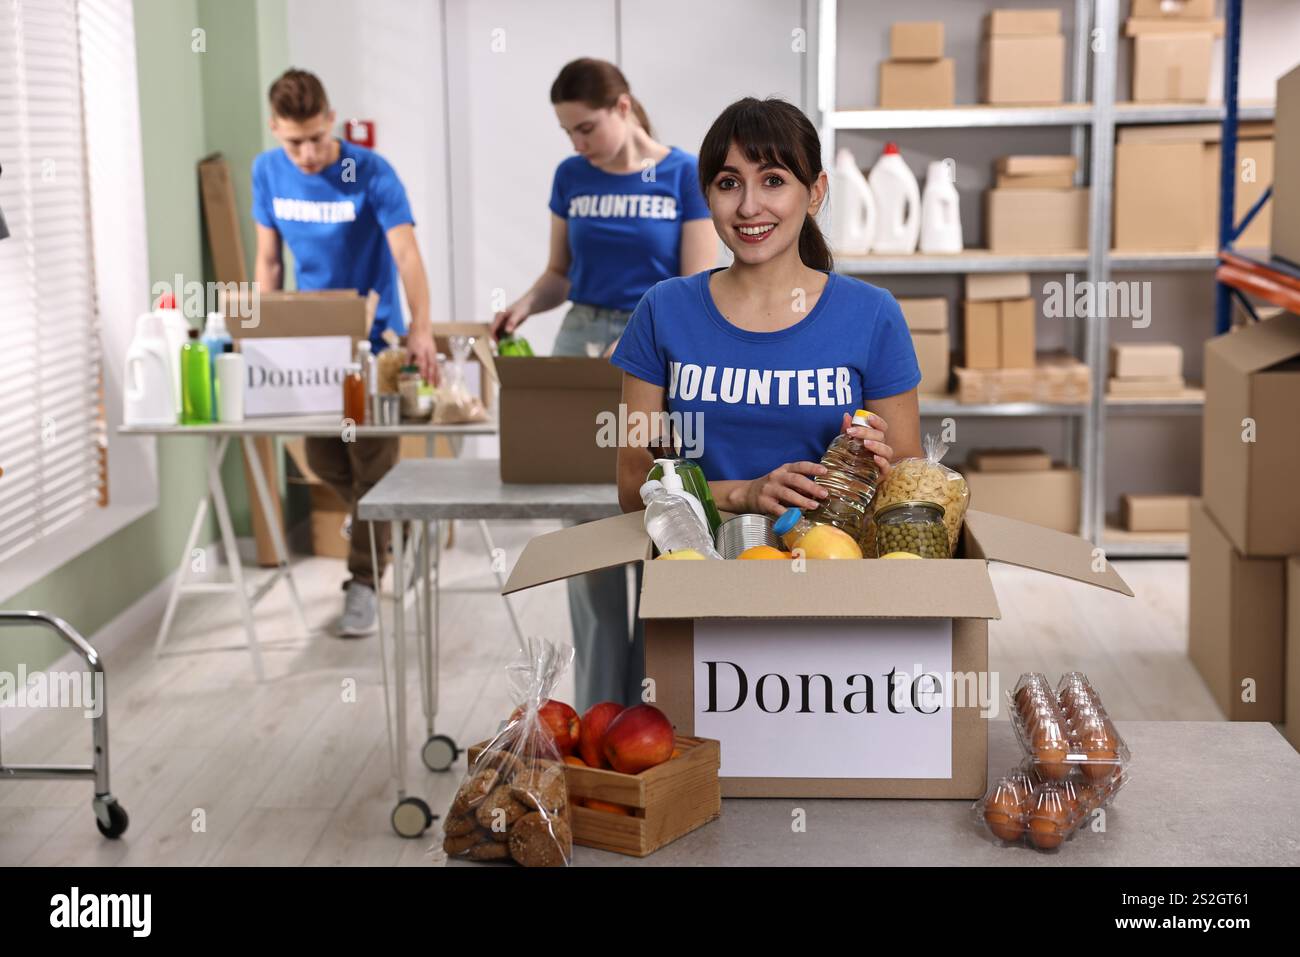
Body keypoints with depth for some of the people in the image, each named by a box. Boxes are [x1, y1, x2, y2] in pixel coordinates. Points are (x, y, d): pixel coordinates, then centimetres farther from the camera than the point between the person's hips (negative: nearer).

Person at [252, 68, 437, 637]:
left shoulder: (371, 174, -20)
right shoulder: (268, 173, -4)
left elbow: (407, 254, -31)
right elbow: (269, 260, 5)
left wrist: (421, 328, -46)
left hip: (372, 338, -5)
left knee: (371, 466, -1)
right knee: (323, 460, 10)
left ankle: (364, 586, 9)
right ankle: (384, 523, 38)